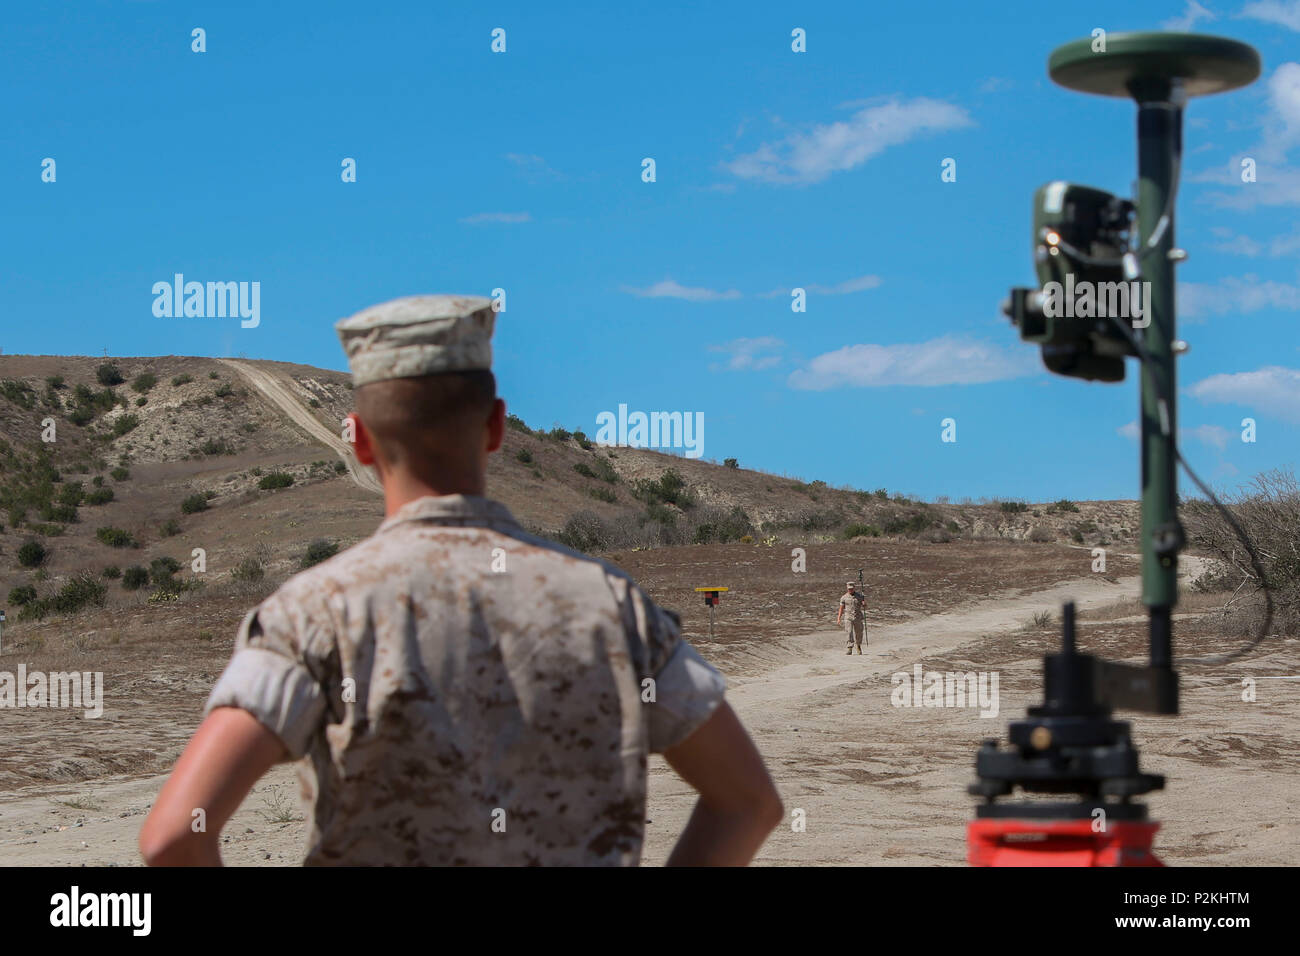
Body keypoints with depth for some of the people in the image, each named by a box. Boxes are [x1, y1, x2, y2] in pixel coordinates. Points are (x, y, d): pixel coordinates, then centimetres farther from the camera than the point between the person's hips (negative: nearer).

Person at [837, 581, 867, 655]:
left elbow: (864, 607, 7)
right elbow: (841, 608, 6)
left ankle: (858, 646, 33)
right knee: (849, 632, -12)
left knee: (859, 633, 7)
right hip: (848, 617, -1)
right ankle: (850, 649, -12)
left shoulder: (859, 596, 4)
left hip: (858, 618, 1)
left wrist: (864, 604, -17)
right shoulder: (844, 597, 3)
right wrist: (839, 618, 1)